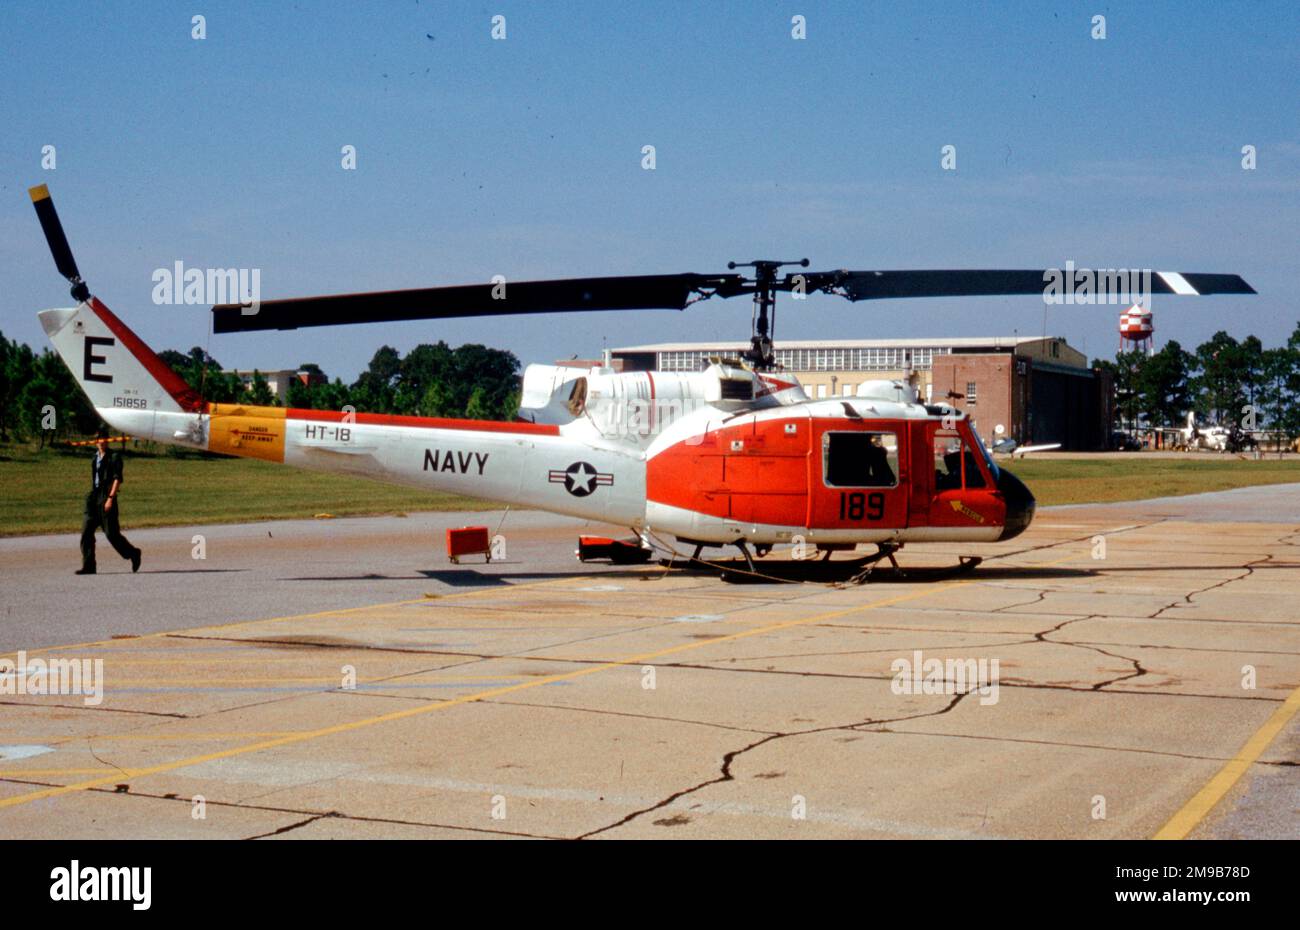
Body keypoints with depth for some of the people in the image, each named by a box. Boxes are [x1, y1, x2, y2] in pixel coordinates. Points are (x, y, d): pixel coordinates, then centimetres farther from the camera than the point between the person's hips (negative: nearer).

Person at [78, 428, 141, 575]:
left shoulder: (114, 457, -5)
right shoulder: (95, 458, 16)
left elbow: (117, 479, -12)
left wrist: (110, 498, -20)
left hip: (107, 498, -7)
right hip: (94, 498, 7)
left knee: (111, 533, -4)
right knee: (86, 532, -3)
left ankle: (133, 554, 17)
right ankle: (88, 566, -1)